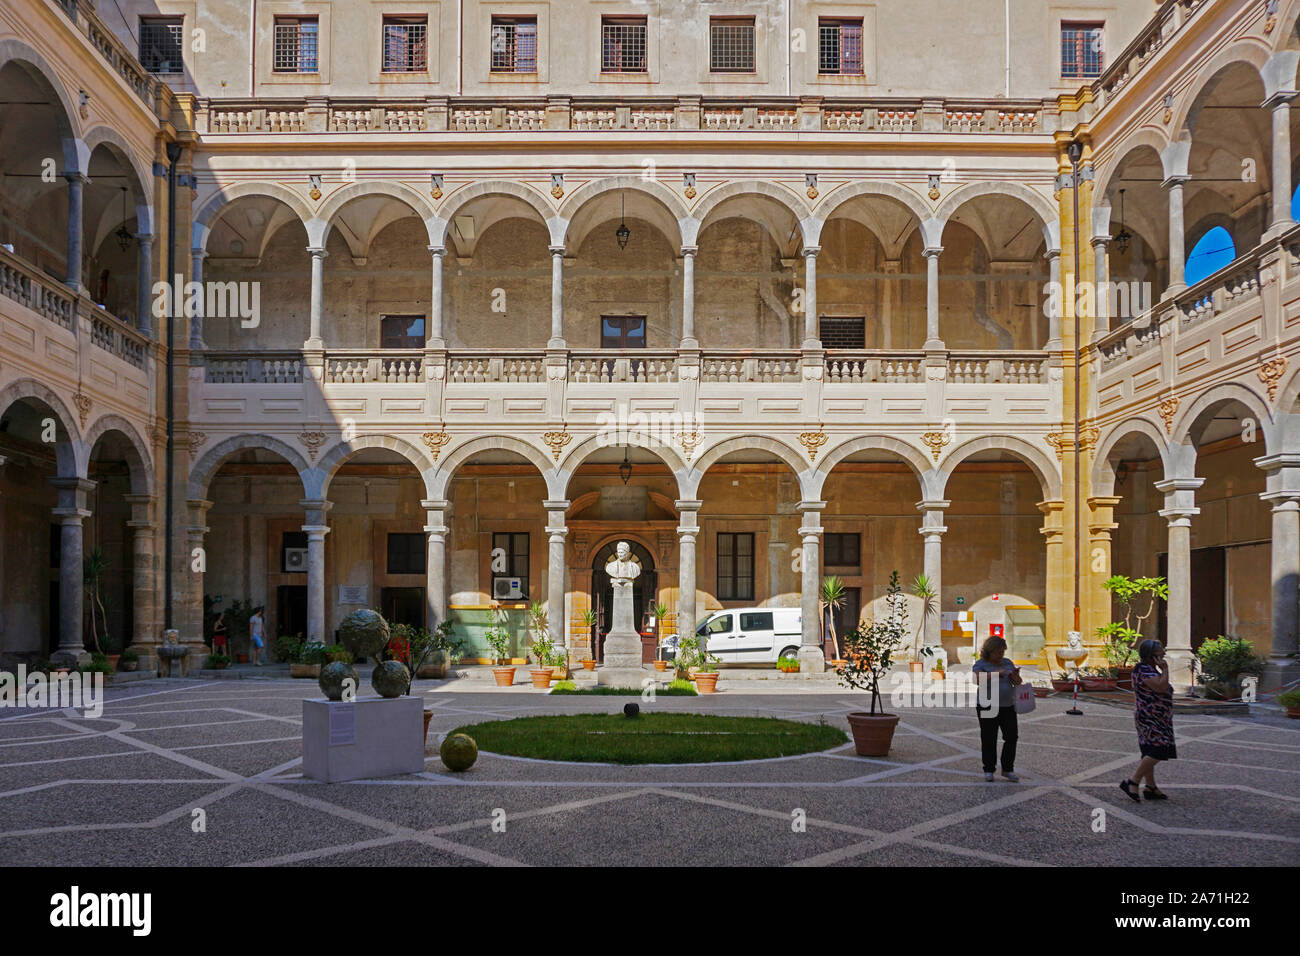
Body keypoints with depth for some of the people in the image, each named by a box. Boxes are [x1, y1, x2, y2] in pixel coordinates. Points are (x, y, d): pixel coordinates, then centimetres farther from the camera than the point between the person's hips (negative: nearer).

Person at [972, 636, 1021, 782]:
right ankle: (989, 770, 10)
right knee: (989, 740, 0)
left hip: (1008, 707, 4)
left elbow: (1018, 682, 12)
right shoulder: (980, 664, -2)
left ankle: (1007, 769, 9)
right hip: (988, 708, -4)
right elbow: (979, 678, -21)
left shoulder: (1007, 663, 12)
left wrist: (1015, 676, -10)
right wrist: (996, 674, -30)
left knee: (1012, 737, -2)